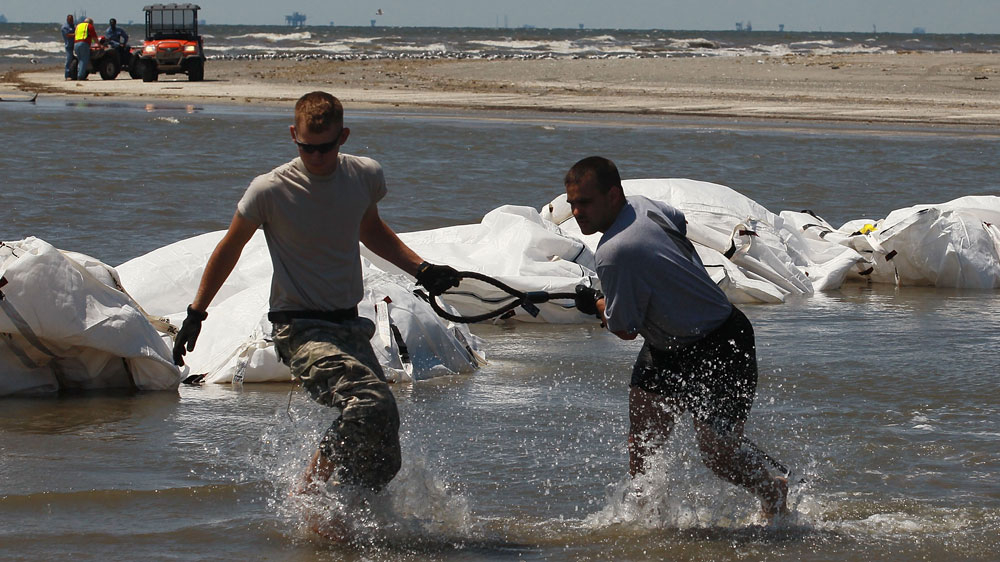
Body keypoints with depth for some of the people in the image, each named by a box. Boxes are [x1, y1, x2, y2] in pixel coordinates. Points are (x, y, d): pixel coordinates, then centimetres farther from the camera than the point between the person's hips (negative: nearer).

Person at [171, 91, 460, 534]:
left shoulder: (365, 176, 2)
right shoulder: (270, 191, -12)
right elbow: (229, 249, 4)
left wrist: (420, 269, 16)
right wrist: (196, 314, 8)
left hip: (349, 326, 6)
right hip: (300, 328, -6)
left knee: (383, 460, 0)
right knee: (371, 403, -30)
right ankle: (312, 493, -14)